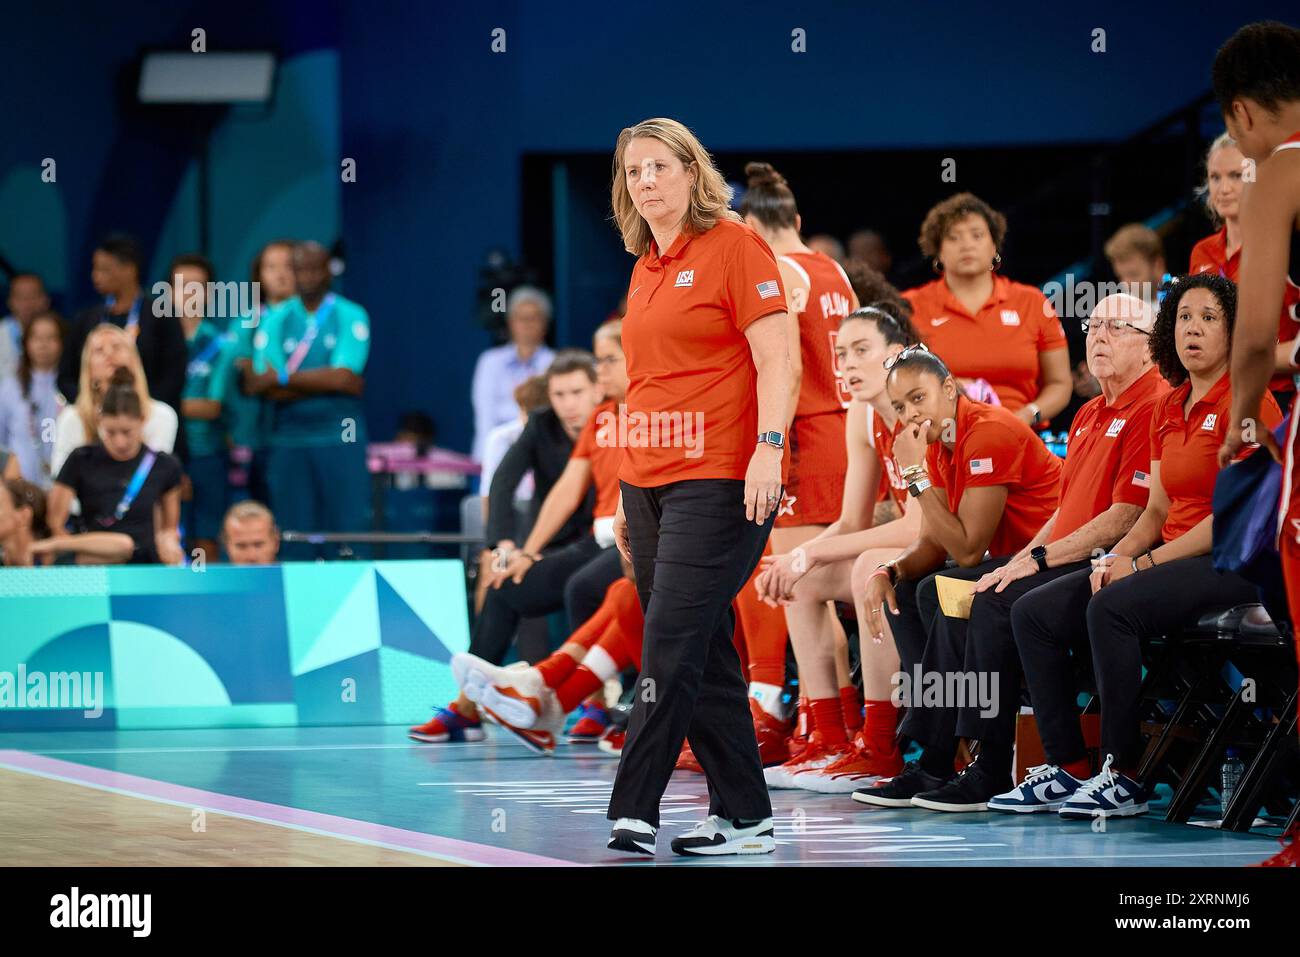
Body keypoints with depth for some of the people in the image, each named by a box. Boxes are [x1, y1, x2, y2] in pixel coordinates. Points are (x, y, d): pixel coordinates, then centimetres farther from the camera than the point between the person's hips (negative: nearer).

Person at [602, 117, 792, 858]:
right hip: (651, 482, 8)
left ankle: (635, 813, -12)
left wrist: (769, 449, -22)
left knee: (671, 651, -11)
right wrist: (627, 490, 21)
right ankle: (745, 817, 11)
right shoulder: (646, 268, 17)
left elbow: (775, 359, -10)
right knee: (706, 657, 7)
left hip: (718, 480, -8)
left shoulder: (736, 247, -5)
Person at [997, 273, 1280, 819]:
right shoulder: (1168, 410, 16)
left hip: (1234, 566, -9)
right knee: (1033, 613, -4)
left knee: (1112, 606, -33)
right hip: (1174, 559, 9)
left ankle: (1126, 779, -26)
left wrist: (1144, 563, -16)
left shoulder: (1246, 402, -10)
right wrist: (1118, 556, -4)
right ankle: (1068, 770, -6)